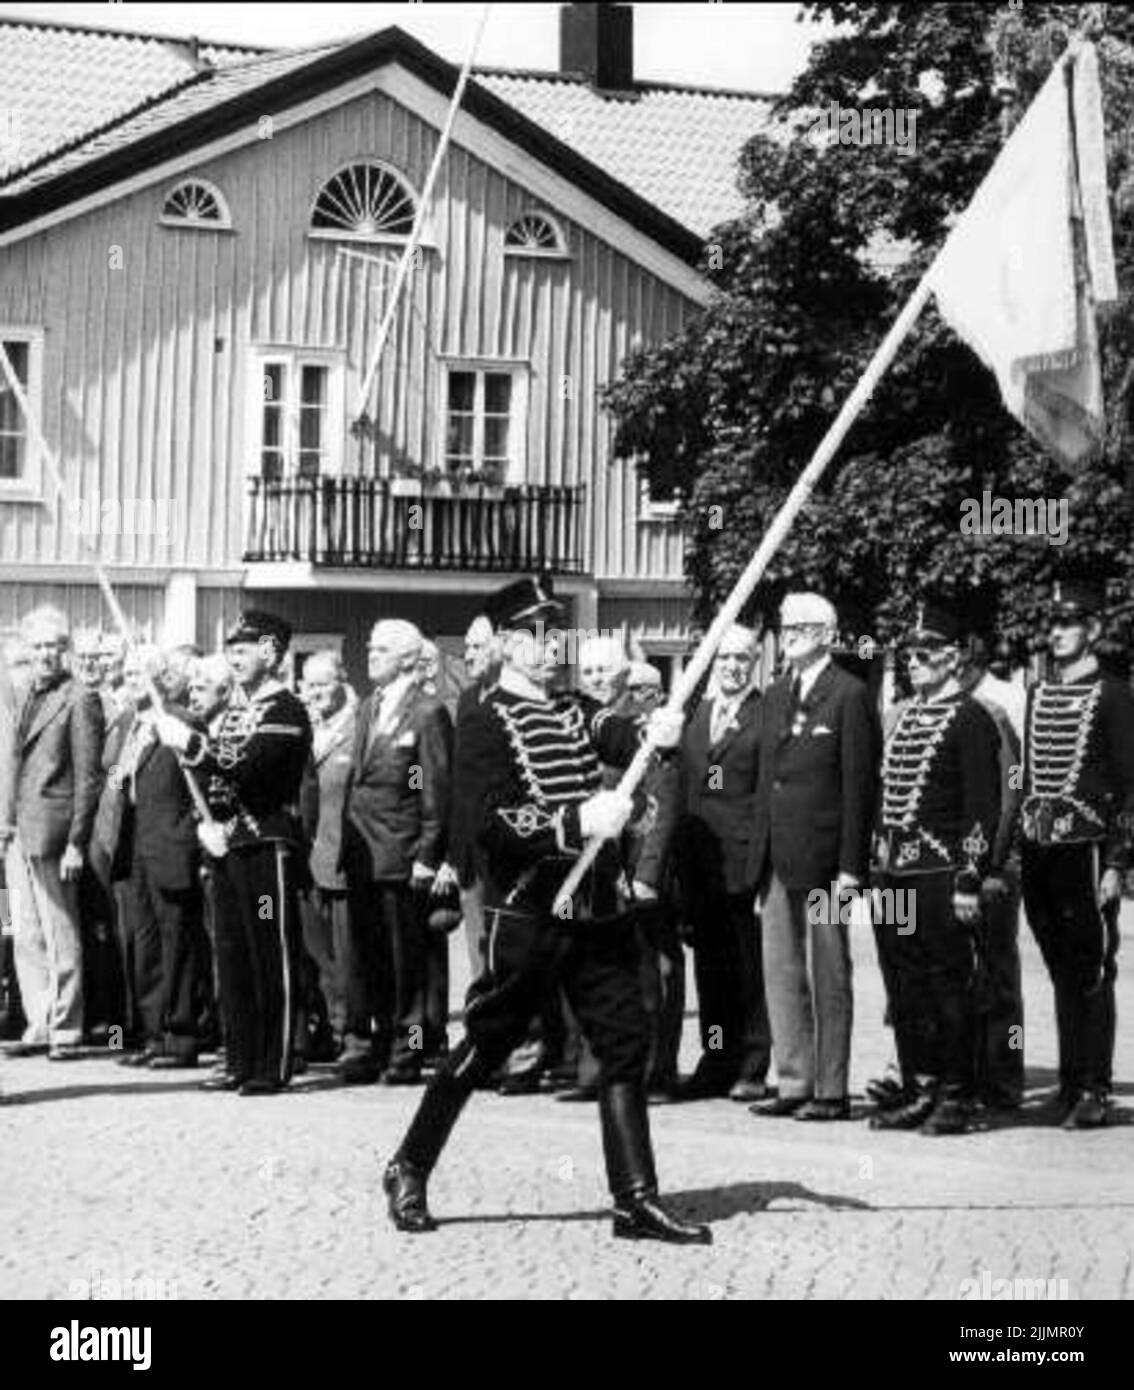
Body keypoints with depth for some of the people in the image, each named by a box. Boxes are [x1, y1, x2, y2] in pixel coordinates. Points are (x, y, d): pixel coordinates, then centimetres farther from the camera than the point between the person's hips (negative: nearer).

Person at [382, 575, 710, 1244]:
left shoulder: (577, 710, 14)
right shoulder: (487, 724, -6)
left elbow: (619, 736, -7)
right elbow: (497, 824, -17)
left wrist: (657, 734, -29)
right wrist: (575, 823, -29)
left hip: (599, 910, 6)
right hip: (527, 913, -6)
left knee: (626, 1044, 0)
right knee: (483, 1046, 2)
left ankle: (637, 1199, 4)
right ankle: (410, 1171, 19)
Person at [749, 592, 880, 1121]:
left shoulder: (850, 696, -6)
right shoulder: (775, 696, 16)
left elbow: (860, 786, -10)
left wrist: (851, 867, -14)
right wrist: (760, 860, 13)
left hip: (823, 859, -7)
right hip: (778, 859, 7)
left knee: (829, 976, 0)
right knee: (781, 973, 8)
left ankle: (831, 1090, 5)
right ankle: (792, 1082, 14)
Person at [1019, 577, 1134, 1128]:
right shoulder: (1037, 695, 15)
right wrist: (1018, 851, 12)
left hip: (1085, 852, -6)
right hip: (1038, 855, 6)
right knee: (1062, 974, 10)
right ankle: (1069, 1085, 14)